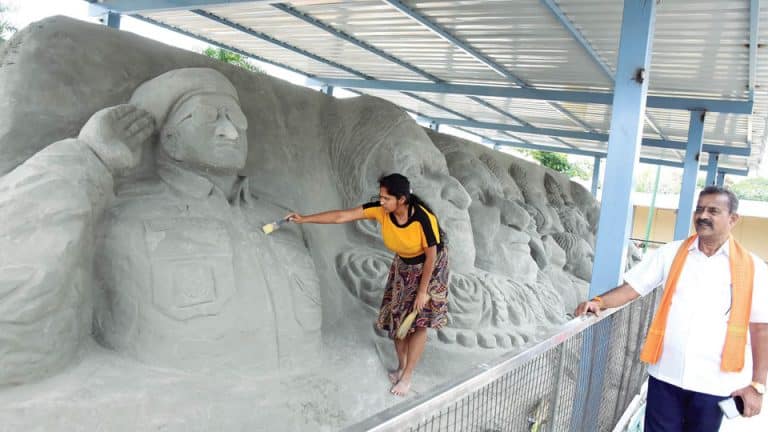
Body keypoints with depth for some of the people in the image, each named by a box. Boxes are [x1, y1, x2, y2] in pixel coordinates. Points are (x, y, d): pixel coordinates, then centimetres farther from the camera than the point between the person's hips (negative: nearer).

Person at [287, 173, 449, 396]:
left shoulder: (423, 218, -37)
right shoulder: (380, 210, -24)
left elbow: (431, 254, -25)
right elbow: (341, 216, -20)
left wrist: (422, 290, -21)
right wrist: (304, 219, -20)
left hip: (430, 266, -5)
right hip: (403, 265, 5)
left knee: (419, 321, -3)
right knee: (397, 315, 8)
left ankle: (407, 376, 9)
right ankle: (401, 366, 27)